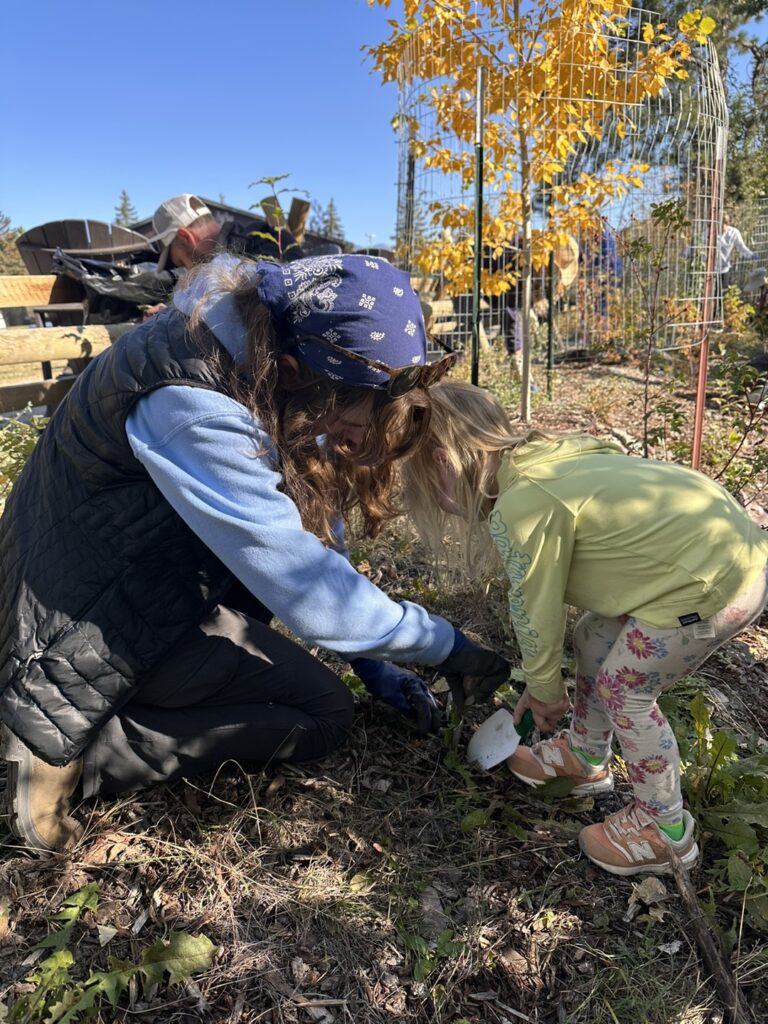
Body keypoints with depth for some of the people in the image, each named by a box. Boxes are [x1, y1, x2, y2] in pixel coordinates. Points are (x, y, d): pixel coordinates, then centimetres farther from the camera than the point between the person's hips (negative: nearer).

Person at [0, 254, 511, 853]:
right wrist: (445, 646, -18)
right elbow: (308, 591, -33)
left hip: (153, 569, 9)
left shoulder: (272, 360, -7)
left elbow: (313, 525, -1)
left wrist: (374, 660, 1)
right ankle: (71, 749, -5)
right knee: (325, 714, -6)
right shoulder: (192, 408, -34)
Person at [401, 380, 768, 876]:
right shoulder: (547, 460, 8)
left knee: (622, 690, 4)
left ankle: (665, 830, 22)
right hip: (714, 538, 10)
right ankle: (585, 756, 38)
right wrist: (543, 680, 22)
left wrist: (544, 689, 11)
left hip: (717, 582, -10)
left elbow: (536, 613, -9)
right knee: (594, 635, 19)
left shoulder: (519, 508, -21)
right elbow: (550, 595, 14)